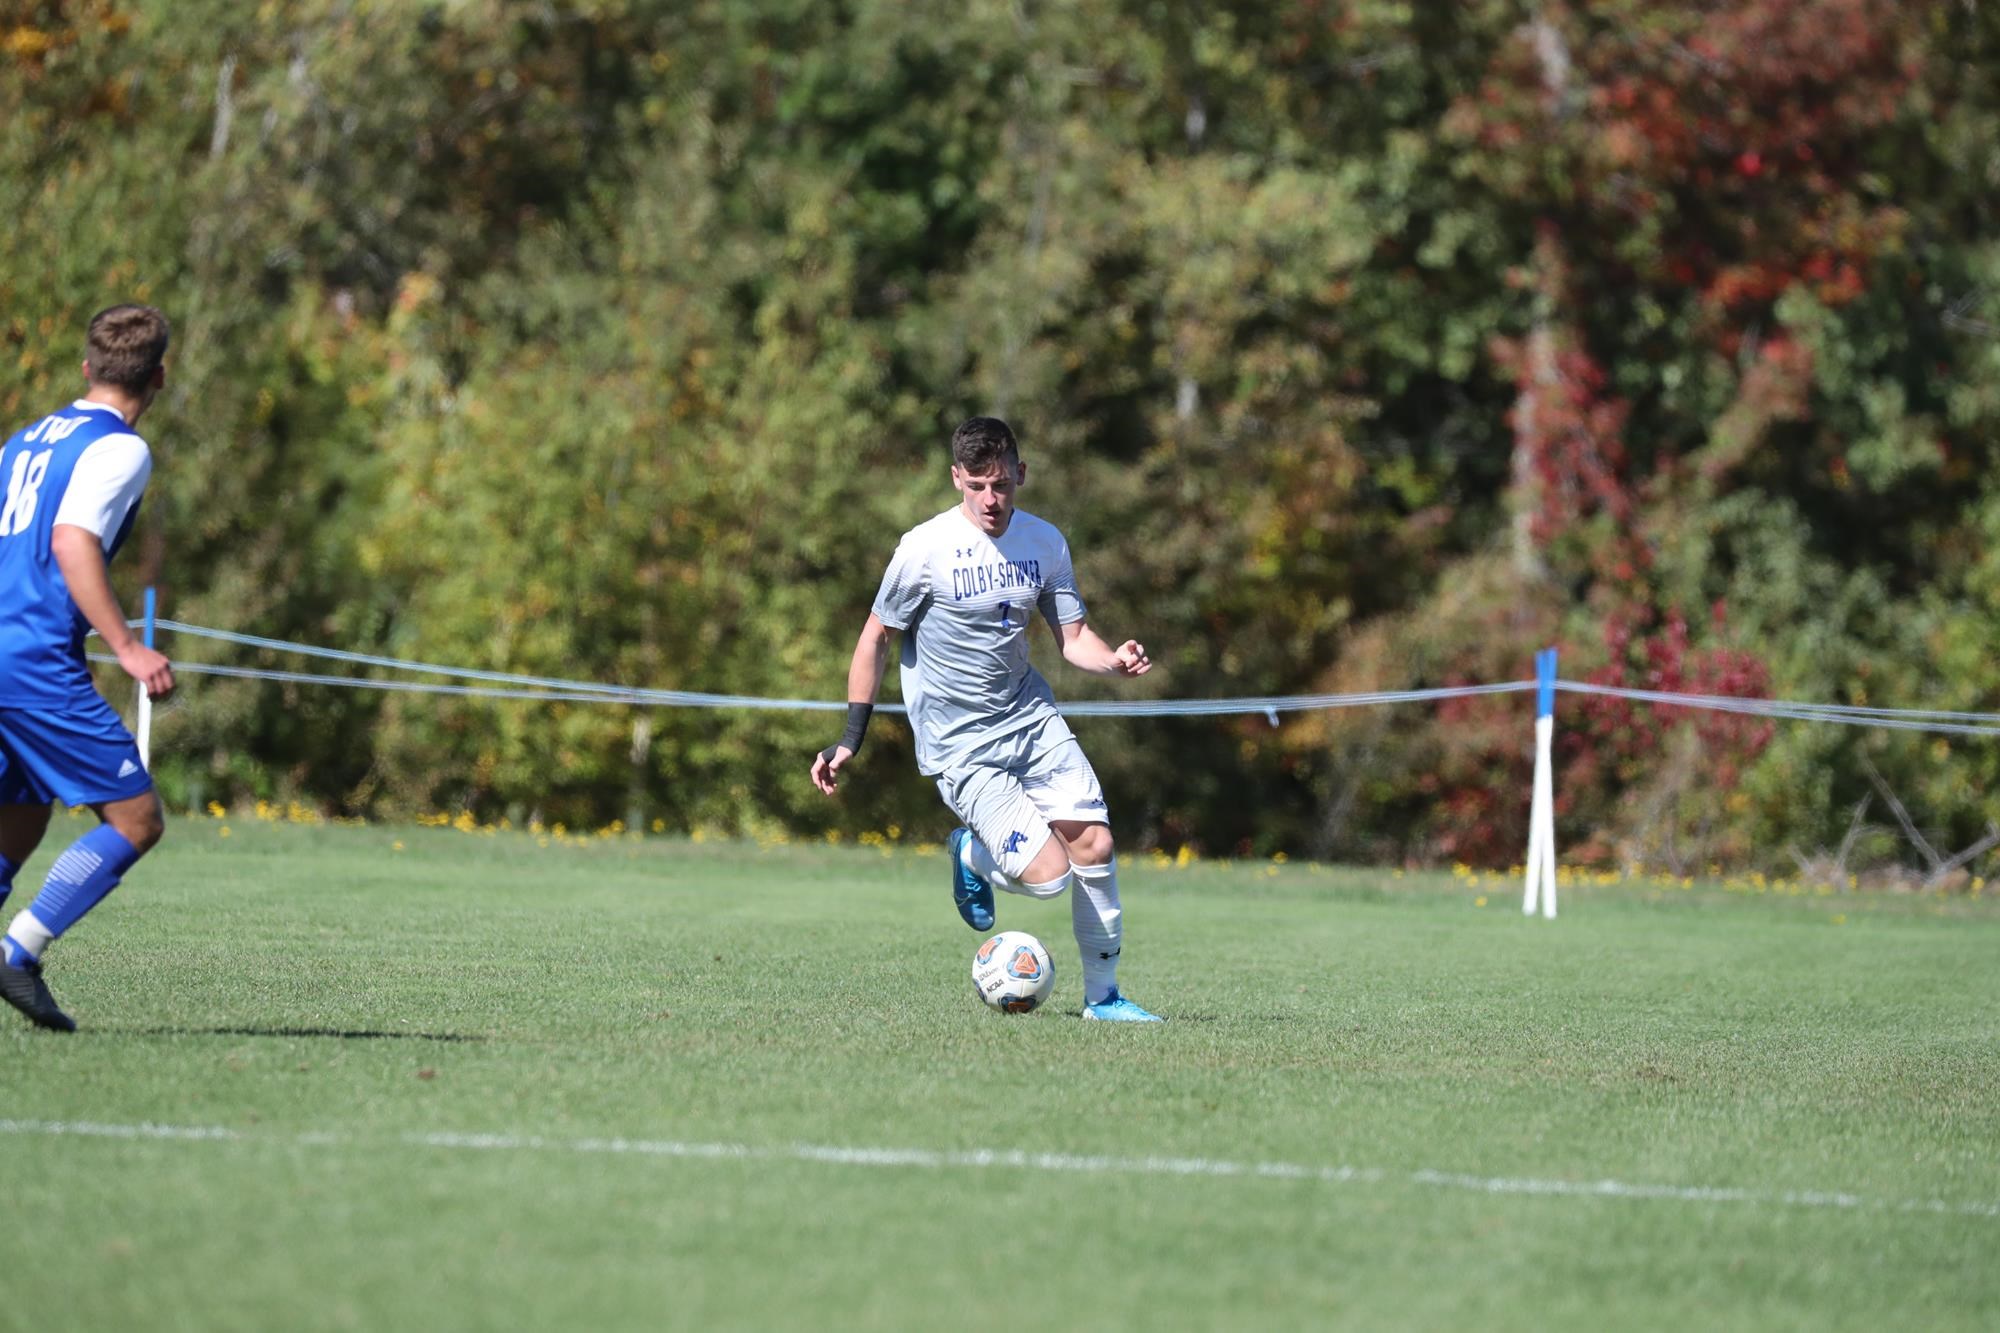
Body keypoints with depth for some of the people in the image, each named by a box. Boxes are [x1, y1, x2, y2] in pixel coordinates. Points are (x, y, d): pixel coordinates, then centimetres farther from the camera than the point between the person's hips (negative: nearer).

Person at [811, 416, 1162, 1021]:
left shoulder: (1045, 542, 2)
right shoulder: (924, 549, -13)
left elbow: (1073, 637, 7)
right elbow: (876, 637, -3)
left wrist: (1116, 661, -16)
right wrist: (849, 740, -5)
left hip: (1032, 718, 5)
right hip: (960, 744, -5)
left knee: (1095, 844, -7)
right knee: (1048, 874, -16)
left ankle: (1102, 995, 11)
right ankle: (971, 855, 18)